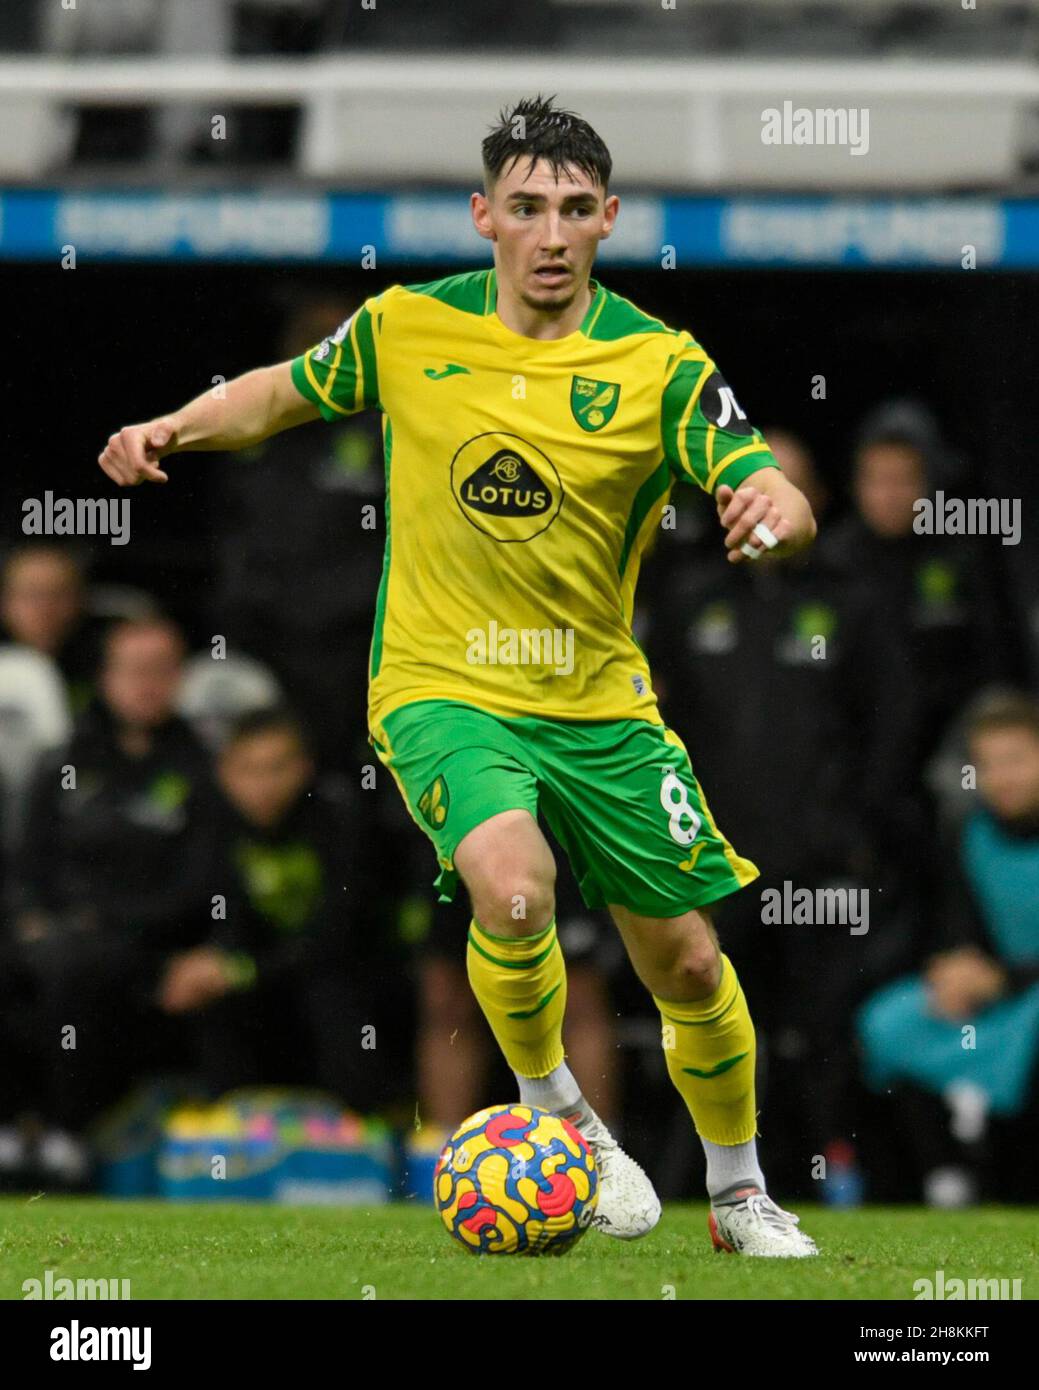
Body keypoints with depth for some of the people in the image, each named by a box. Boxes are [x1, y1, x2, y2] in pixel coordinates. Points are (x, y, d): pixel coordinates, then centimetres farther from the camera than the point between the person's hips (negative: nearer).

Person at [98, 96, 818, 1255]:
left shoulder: (658, 364, -8)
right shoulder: (407, 329, -3)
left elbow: (780, 500, -15)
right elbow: (286, 390, 15)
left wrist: (770, 510, -38)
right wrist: (177, 428, -2)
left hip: (598, 701, 2)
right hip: (443, 691, -2)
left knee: (686, 962, 6)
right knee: (512, 889, -30)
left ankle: (741, 1200, 31)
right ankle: (551, 1107, -2)